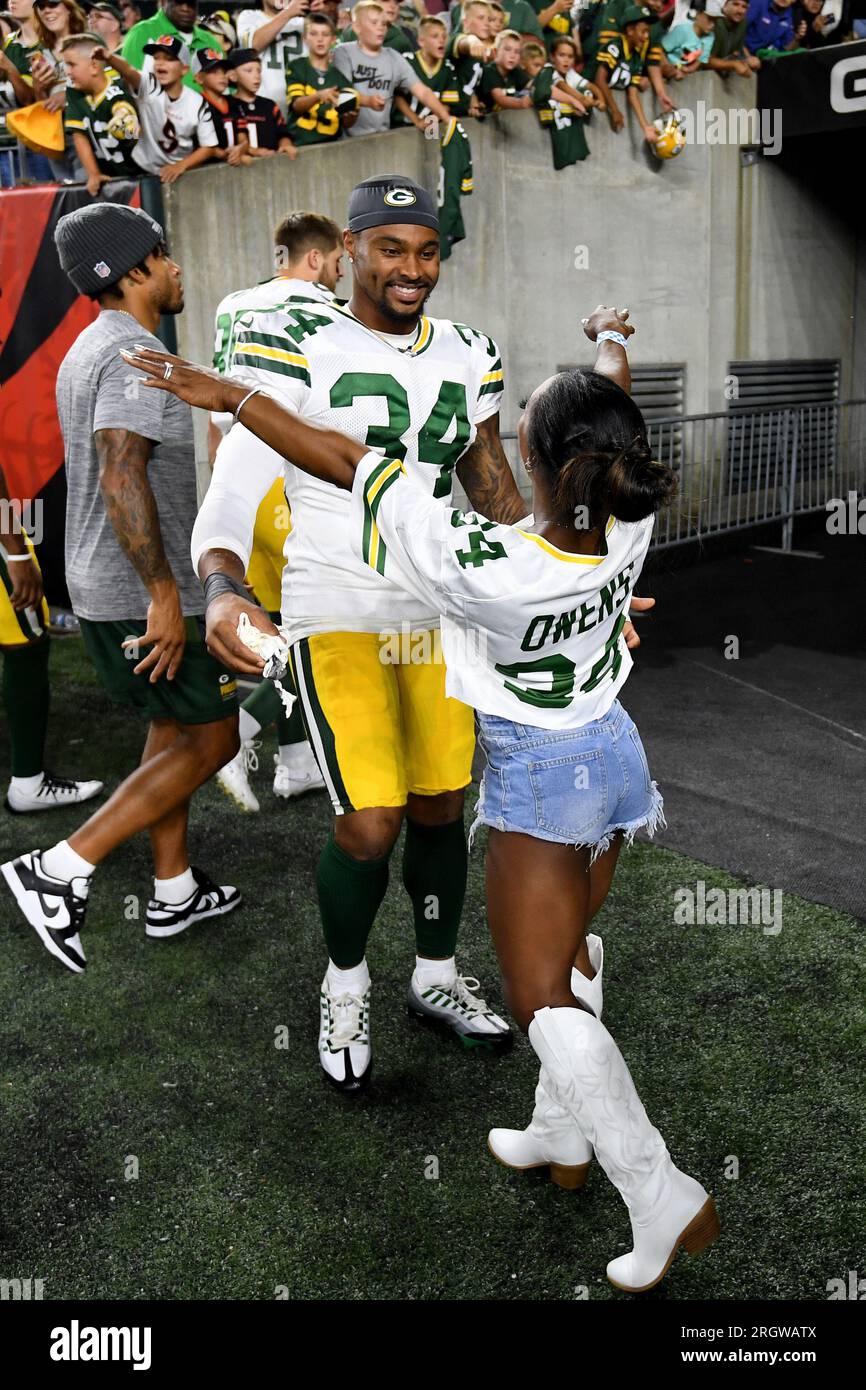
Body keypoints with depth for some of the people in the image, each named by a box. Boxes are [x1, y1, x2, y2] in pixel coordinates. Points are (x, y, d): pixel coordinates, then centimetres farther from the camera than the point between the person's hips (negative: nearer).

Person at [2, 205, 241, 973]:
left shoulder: (89, 349, 15)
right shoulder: (135, 353, -17)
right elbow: (121, 476, -29)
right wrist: (164, 596, -29)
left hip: (105, 585, 10)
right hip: (146, 591, -10)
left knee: (174, 729, 18)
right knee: (211, 741, 0)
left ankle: (175, 891, 27)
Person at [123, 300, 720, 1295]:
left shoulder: (485, 566, -32)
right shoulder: (632, 526, -16)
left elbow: (348, 462, -24)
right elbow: (612, 419, 6)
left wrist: (231, 396, -15)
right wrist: (610, 343, 26)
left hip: (538, 775, -6)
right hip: (616, 756, 7)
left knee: (541, 998, 5)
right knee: (566, 959, 20)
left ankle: (663, 1198, 6)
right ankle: (561, 1137, 36)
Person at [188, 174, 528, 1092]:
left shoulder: (466, 357, 8)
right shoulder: (294, 346, -9)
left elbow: (493, 486, 15)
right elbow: (238, 481, -18)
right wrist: (222, 589, -37)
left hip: (440, 612, 5)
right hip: (336, 617, -5)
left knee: (440, 806, 12)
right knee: (371, 827, -10)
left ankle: (435, 978, 35)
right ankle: (346, 981, 22)